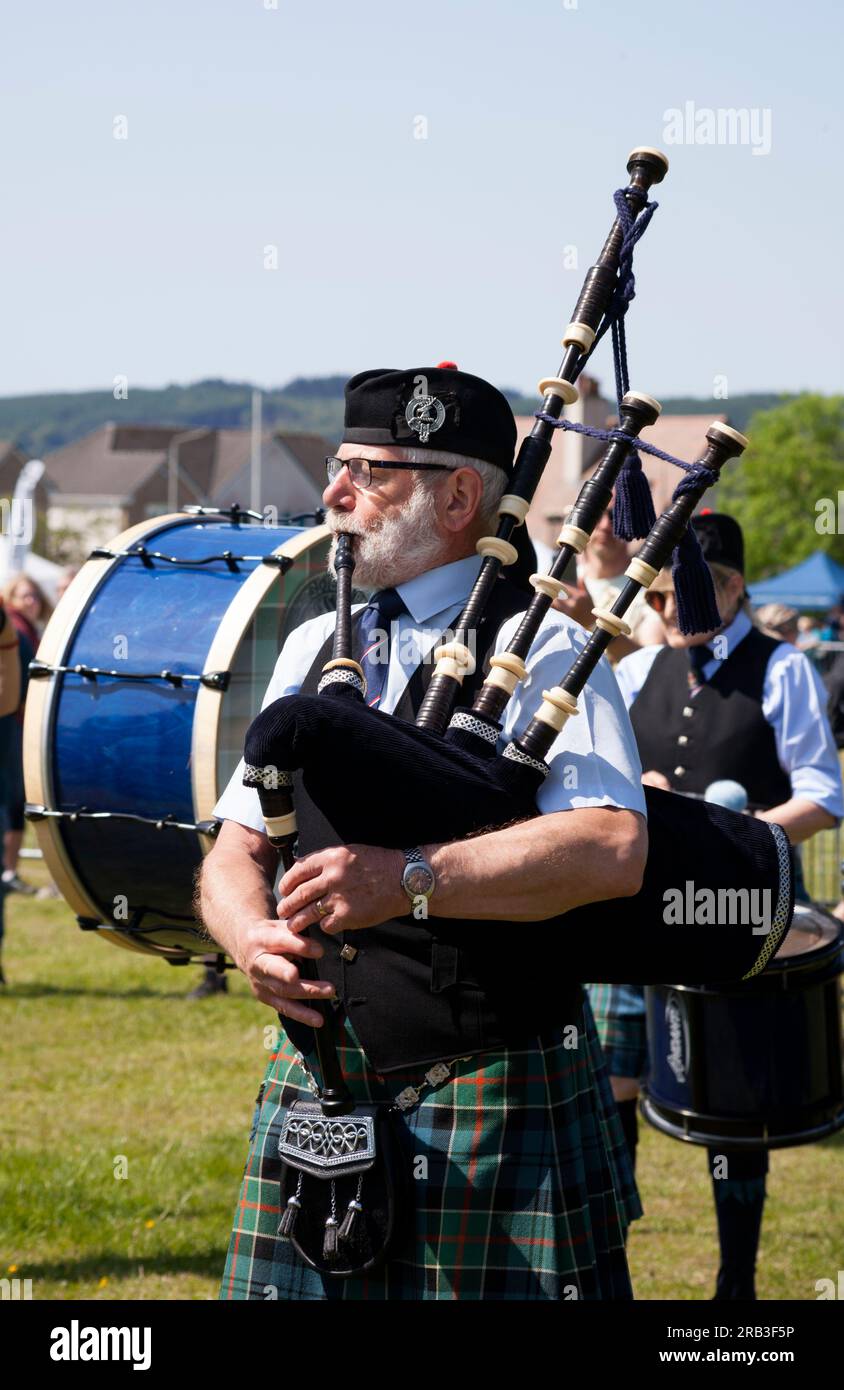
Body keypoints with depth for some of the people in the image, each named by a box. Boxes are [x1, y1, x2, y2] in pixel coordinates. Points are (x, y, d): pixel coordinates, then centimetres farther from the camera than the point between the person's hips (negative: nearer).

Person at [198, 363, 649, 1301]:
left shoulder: (540, 646, -7)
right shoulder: (314, 648, 14)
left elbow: (612, 850, -21)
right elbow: (235, 853, 14)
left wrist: (408, 879, -28)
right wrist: (252, 940, -9)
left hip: (496, 1102, -6)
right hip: (318, 1074, 6)